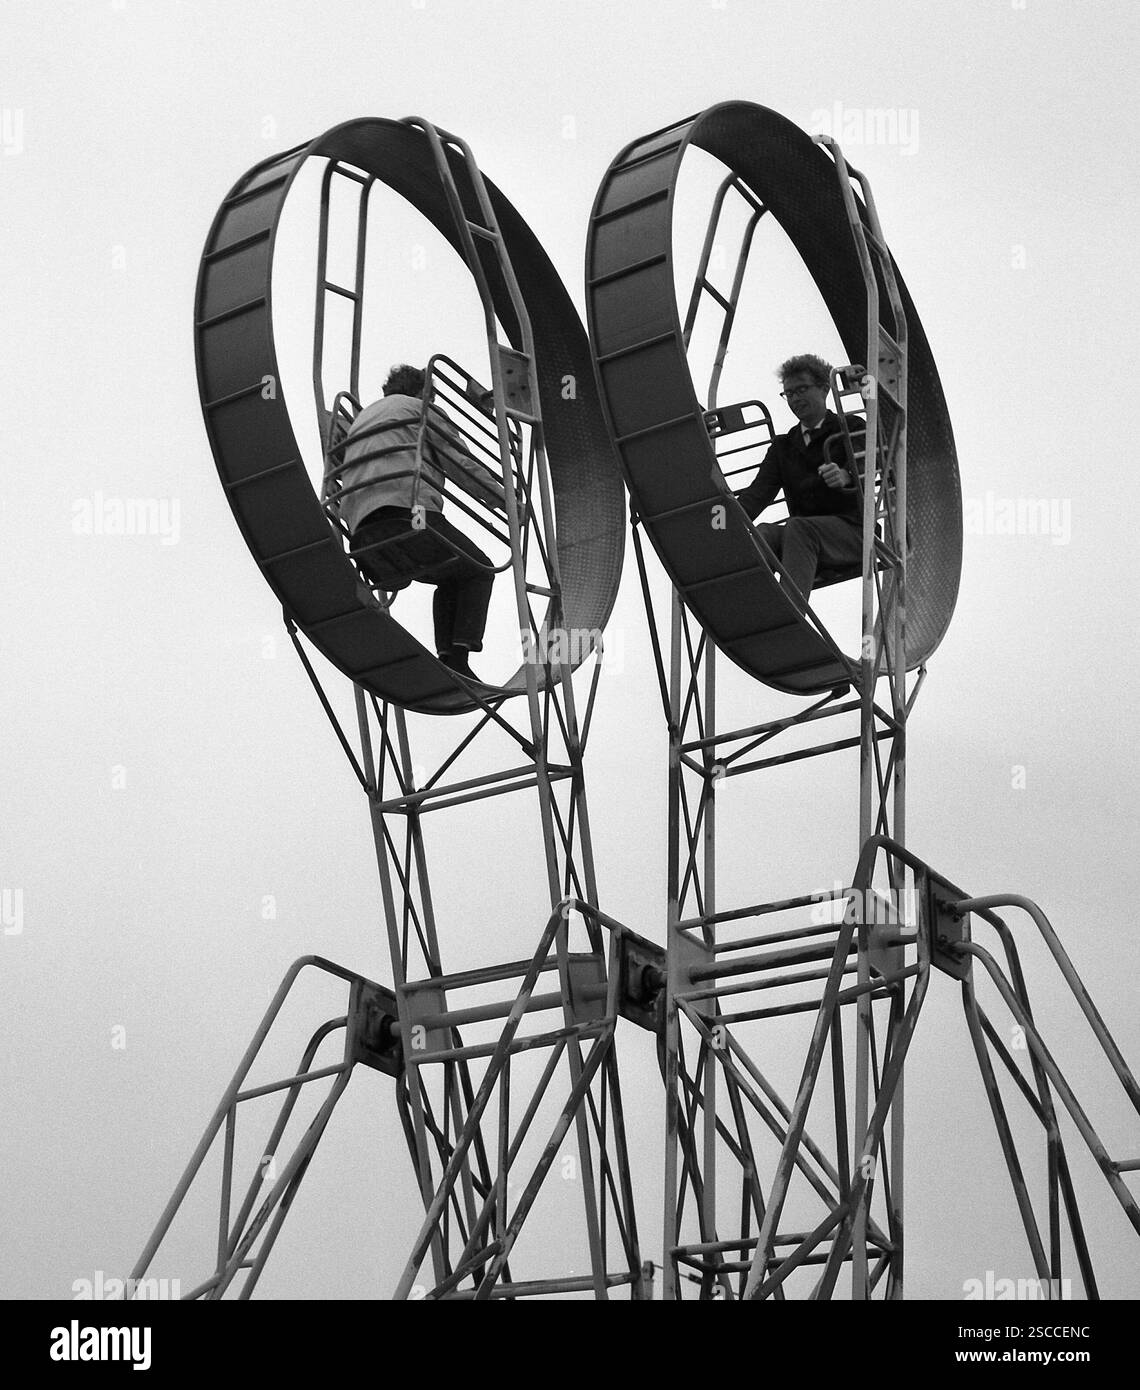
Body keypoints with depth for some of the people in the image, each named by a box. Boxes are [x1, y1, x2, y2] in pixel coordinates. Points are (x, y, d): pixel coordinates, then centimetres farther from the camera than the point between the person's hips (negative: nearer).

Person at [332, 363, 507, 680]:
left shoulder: (361, 419, 36)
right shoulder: (422, 410, 15)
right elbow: (464, 467, 8)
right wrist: (509, 503, 15)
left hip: (362, 534, 7)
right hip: (409, 515, -7)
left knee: (451, 579, 26)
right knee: (478, 571, 15)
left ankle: (446, 661, 9)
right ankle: (458, 660, -4)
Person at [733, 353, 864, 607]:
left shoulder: (852, 428, 10)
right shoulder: (783, 445, 23)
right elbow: (759, 491, 8)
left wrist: (846, 478, -36)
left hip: (851, 530, -4)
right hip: (803, 539, 4)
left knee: (798, 528, -35)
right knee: (764, 533, -30)